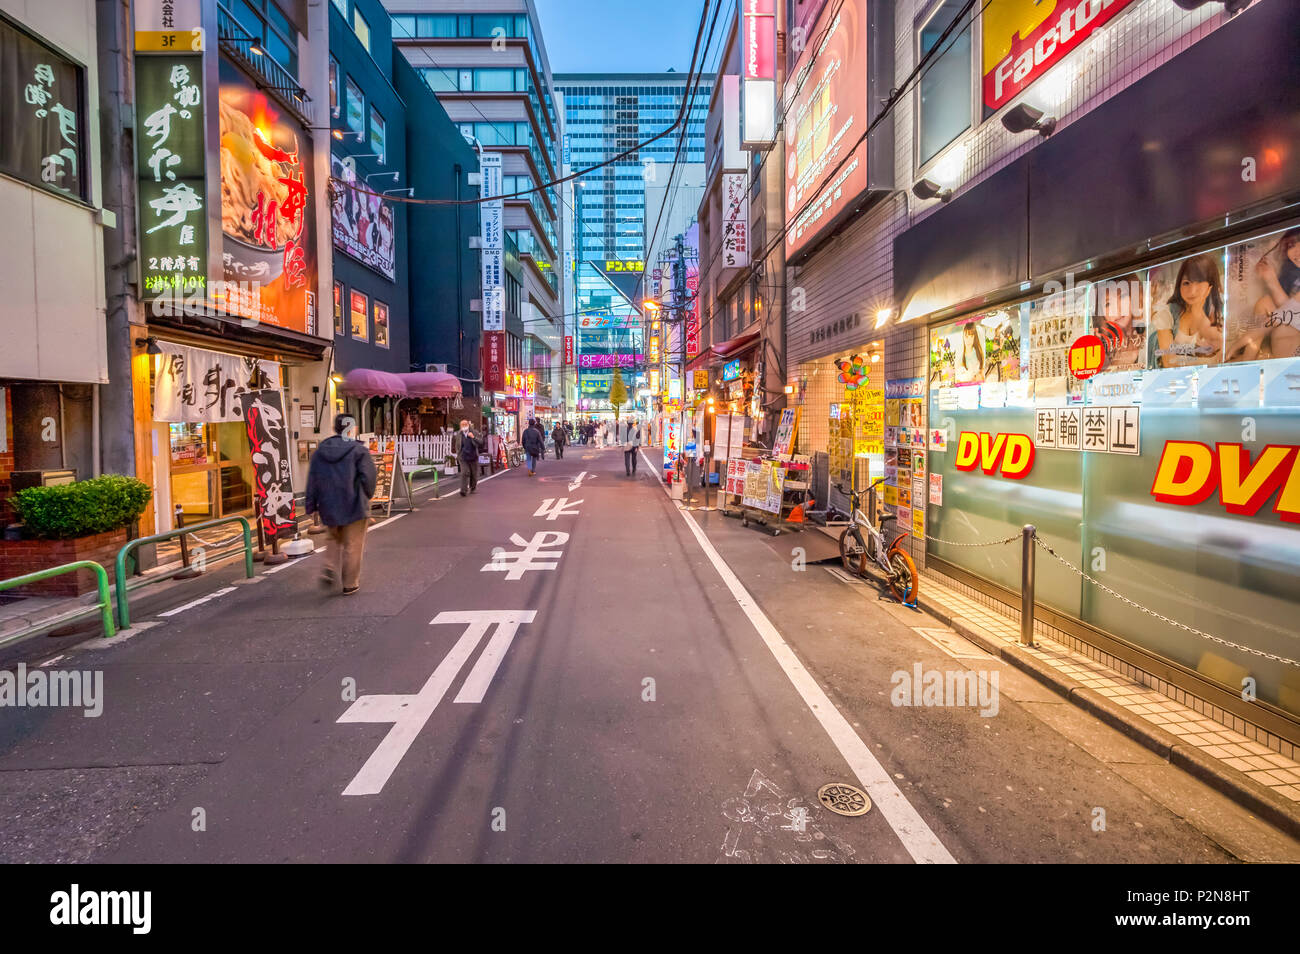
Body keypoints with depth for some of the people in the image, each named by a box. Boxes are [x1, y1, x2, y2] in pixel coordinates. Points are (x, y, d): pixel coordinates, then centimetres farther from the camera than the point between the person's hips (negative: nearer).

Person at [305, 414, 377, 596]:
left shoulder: (320, 451, 6)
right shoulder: (359, 450, -10)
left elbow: (313, 480, 6)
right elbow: (368, 478, -14)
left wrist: (311, 505, 10)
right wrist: (367, 497, 4)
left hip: (329, 508, 5)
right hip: (354, 506, -5)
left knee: (338, 541, 24)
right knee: (353, 546, 6)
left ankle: (331, 569, 2)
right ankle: (350, 584, 12)